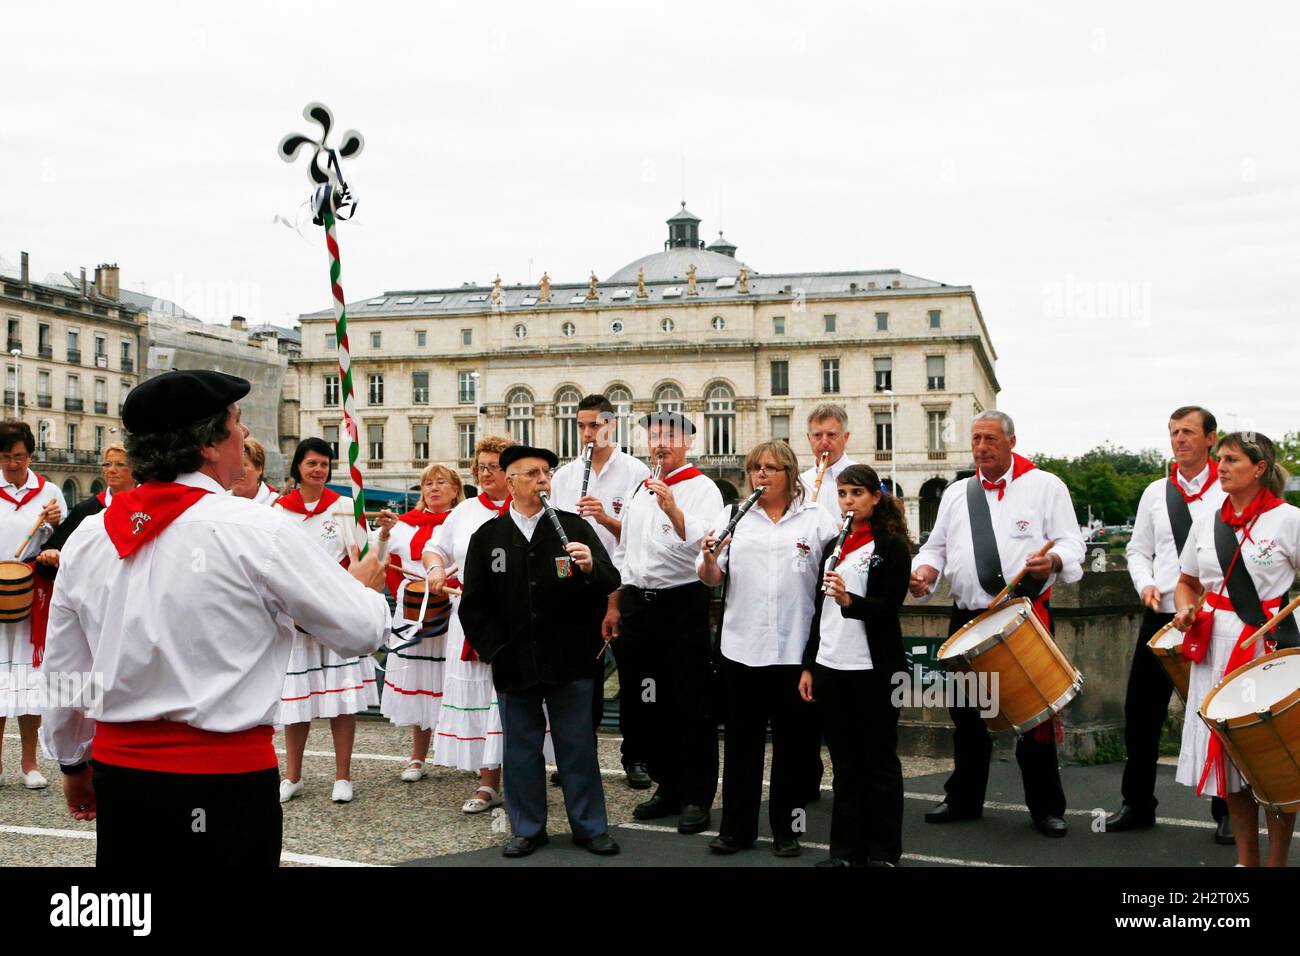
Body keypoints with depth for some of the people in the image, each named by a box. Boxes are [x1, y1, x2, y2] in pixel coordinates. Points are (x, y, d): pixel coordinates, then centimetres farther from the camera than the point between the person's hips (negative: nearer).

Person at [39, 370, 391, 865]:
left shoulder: (86, 537, 2)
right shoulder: (254, 530, -15)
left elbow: (63, 671, 11)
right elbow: (363, 630, -9)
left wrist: (73, 762, 26)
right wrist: (366, 584, 13)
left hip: (117, 771, 6)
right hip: (225, 777, -5)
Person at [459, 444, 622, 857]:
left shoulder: (574, 527, 3)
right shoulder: (488, 536, 6)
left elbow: (611, 582, -4)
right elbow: (474, 605, 10)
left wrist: (591, 566, -26)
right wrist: (493, 650, 2)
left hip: (570, 662, -1)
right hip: (513, 664, 1)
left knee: (578, 745, 6)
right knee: (521, 748, 10)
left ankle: (590, 827, 18)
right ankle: (527, 828, 23)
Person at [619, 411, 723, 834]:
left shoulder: (702, 488, -5)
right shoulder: (640, 490, 15)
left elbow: (706, 545, -20)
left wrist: (673, 510, -31)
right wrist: (618, 604, 19)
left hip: (683, 604, -7)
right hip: (638, 604, 7)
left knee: (690, 705, -2)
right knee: (645, 703, 11)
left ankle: (697, 797, 8)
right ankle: (667, 787, 24)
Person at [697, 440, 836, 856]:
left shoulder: (816, 519, 6)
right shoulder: (732, 515, 10)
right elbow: (711, 579, 3)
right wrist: (708, 559, -18)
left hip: (796, 649, -1)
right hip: (742, 647, 1)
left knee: (793, 742, 7)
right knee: (742, 741, 8)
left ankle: (787, 827, 20)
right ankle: (736, 827, 18)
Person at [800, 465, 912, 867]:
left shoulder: (891, 546, -4)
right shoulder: (833, 547, 14)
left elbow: (890, 606, -13)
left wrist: (849, 600, -30)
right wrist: (808, 666, 14)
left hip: (873, 670, -5)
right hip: (831, 668, 6)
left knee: (879, 762, 3)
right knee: (845, 764, 11)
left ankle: (884, 852, 11)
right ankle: (846, 849, 17)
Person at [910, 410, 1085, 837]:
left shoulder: (1045, 486, 2)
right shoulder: (956, 494, 15)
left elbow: (1071, 543, -3)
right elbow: (937, 546, 17)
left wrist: (1053, 559, -25)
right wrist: (925, 569, -5)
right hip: (967, 618, 4)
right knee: (965, 713, 12)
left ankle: (1046, 807, 13)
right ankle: (963, 799, 26)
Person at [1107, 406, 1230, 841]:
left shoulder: (1230, 491, -2)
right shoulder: (1156, 492, 10)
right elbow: (1138, 550, 17)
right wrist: (1145, 585, -1)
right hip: (1162, 616, 4)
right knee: (1141, 711, 6)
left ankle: (1227, 811, 19)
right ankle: (1138, 804, 20)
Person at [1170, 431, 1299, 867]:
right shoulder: (1206, 521, 9)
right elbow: (1187, 582, 20)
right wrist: (1184, 609, 0)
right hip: (1216, 649, 5)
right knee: (1229, 757, 9)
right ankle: (1246, 857, 22)